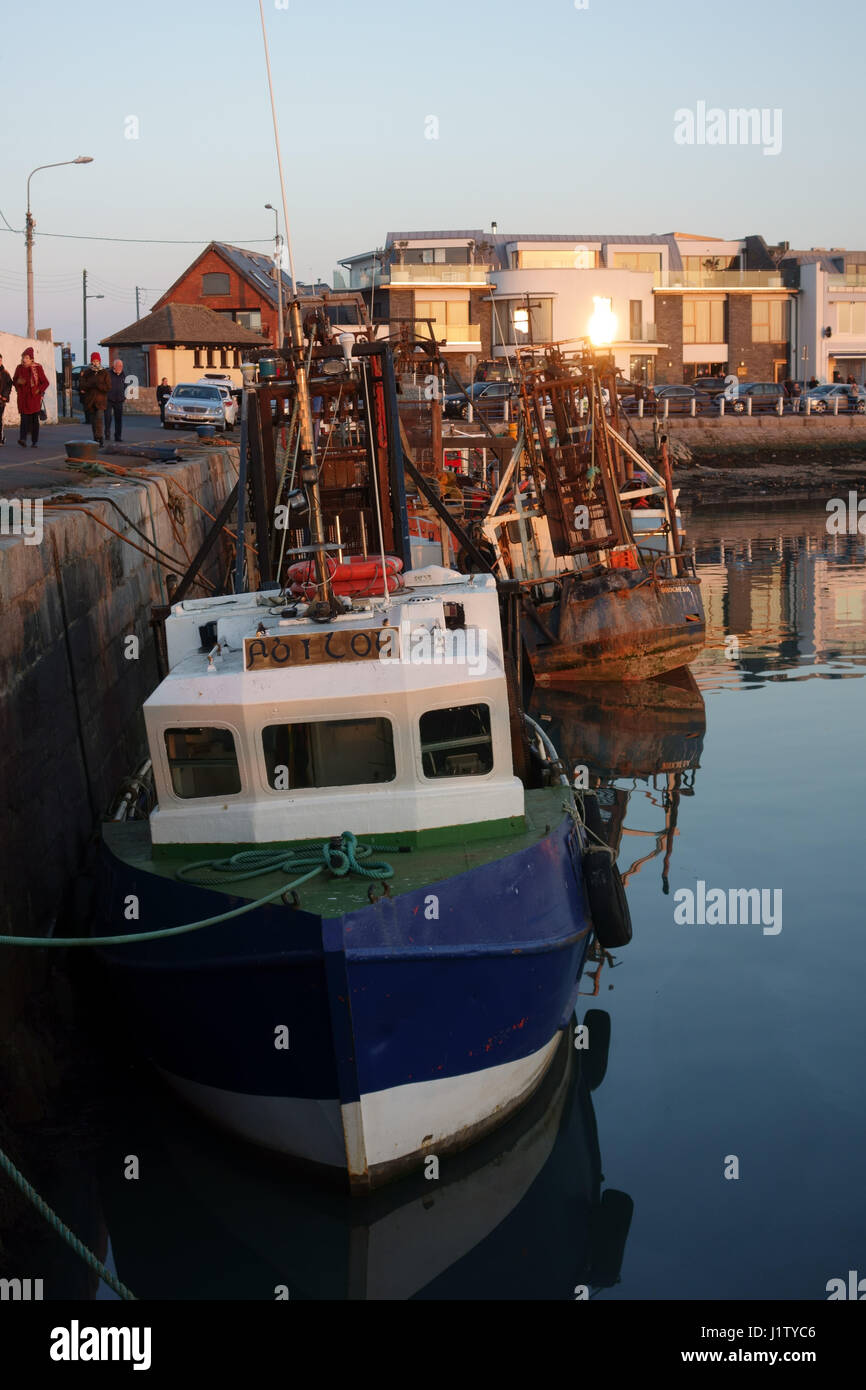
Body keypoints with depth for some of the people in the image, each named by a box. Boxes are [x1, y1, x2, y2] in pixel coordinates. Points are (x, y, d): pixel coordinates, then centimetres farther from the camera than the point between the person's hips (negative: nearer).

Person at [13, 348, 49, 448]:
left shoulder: (37, 368, -3)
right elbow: (14, 381, 16)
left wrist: (39, 391, -10)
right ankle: (23, 439, -22)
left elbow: (45, 382, 3)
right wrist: (18, 382, -7)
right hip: (23, 398, 1)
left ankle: (34, 441, 10)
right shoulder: (19, 368, 5)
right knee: (24, 418, -11)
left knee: (34, 419, 2)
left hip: (34, 397, -1)